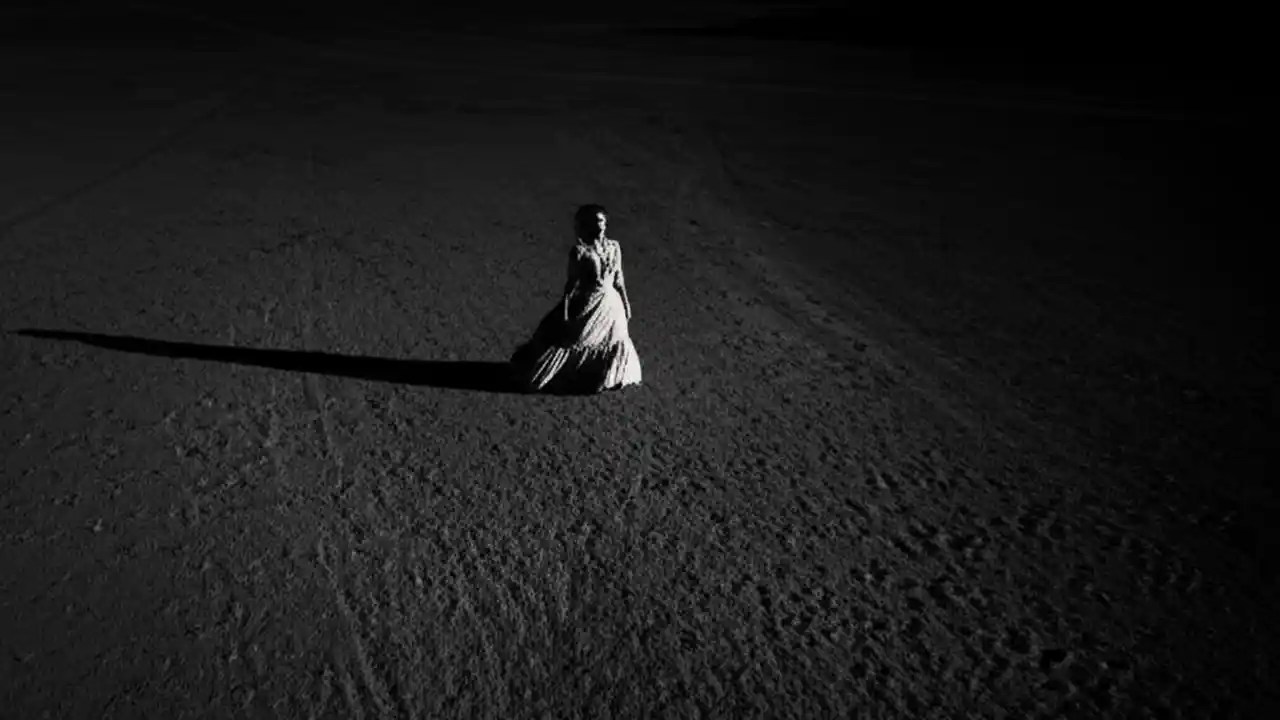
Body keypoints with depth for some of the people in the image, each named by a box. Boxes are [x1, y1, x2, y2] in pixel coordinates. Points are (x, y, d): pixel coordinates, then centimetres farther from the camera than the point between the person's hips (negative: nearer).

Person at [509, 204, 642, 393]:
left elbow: (619, 278, 9)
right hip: (586, 304, -4)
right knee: (567, 340, 2)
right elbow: (573, 281, -9)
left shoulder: (614, 247, 3)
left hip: (610, 303, 5)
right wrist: (565, 308, -11)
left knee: (615, 343, 13)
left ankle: (605, 378, 36)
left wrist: (626, 303, 10)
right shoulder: (579, 250, -10)